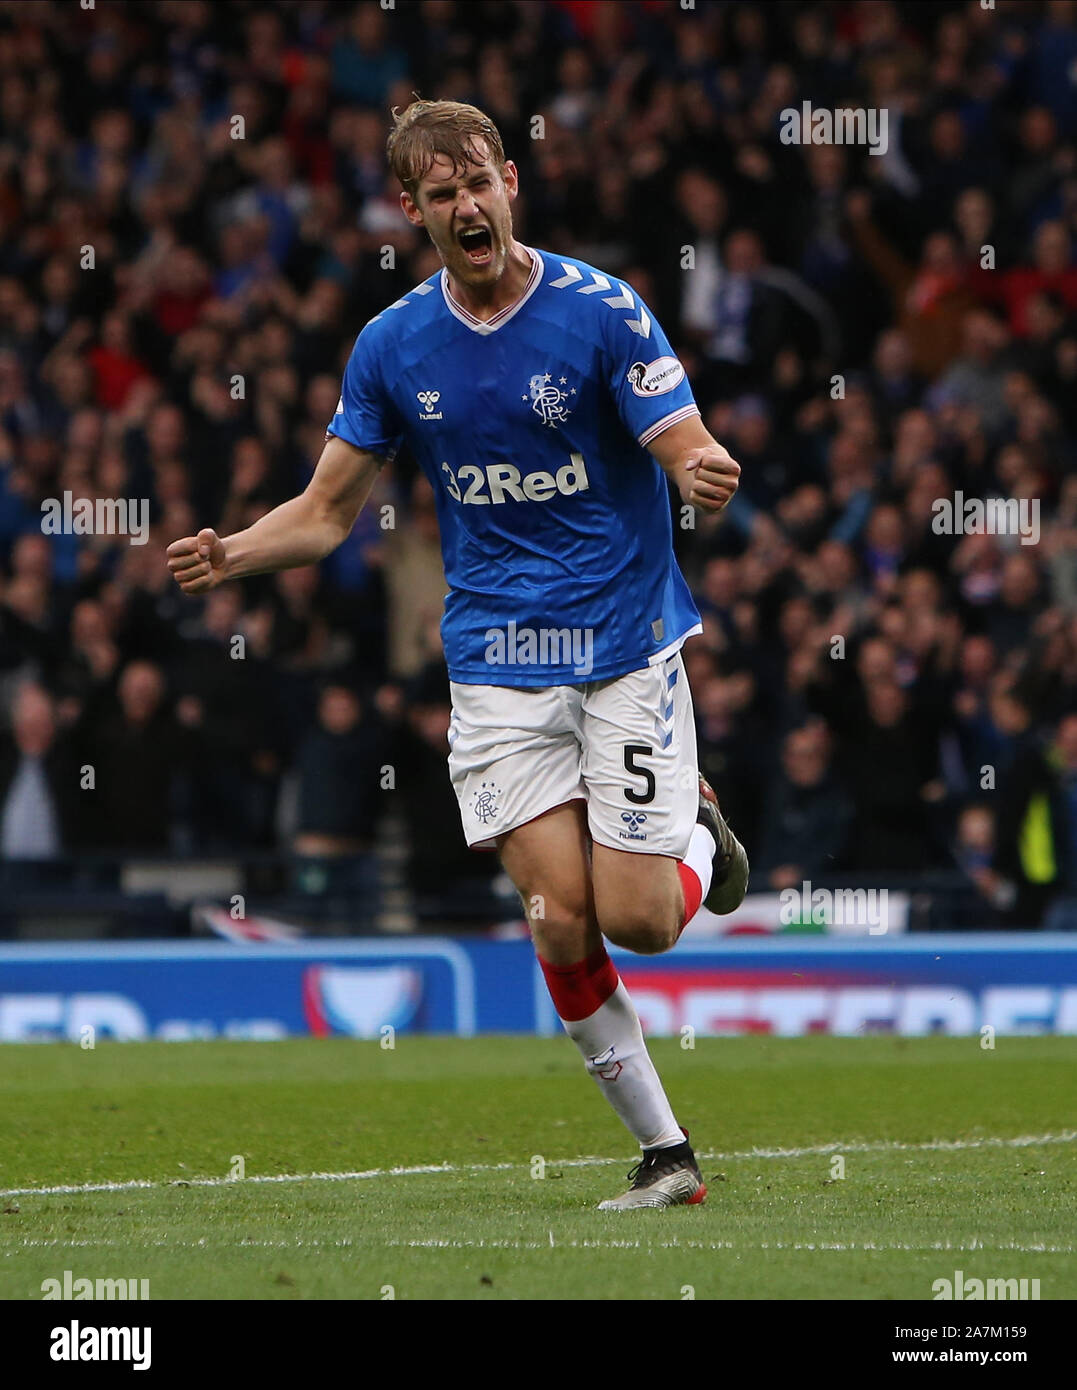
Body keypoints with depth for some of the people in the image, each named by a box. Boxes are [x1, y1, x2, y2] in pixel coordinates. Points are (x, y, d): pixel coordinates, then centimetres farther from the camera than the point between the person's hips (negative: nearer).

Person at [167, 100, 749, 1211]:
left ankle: (696, 833, 28)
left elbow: (691, 452, -12)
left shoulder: (599, 311, -9)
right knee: (562, 922, -10)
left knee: (637, 921, -8)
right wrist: (231, 556, -10)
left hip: (626, 648, -2)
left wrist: (705, 476, -37)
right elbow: (328, 509, 9)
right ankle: (663, 1150, 5)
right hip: (498, 669, 2)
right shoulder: (392, 346, 2)